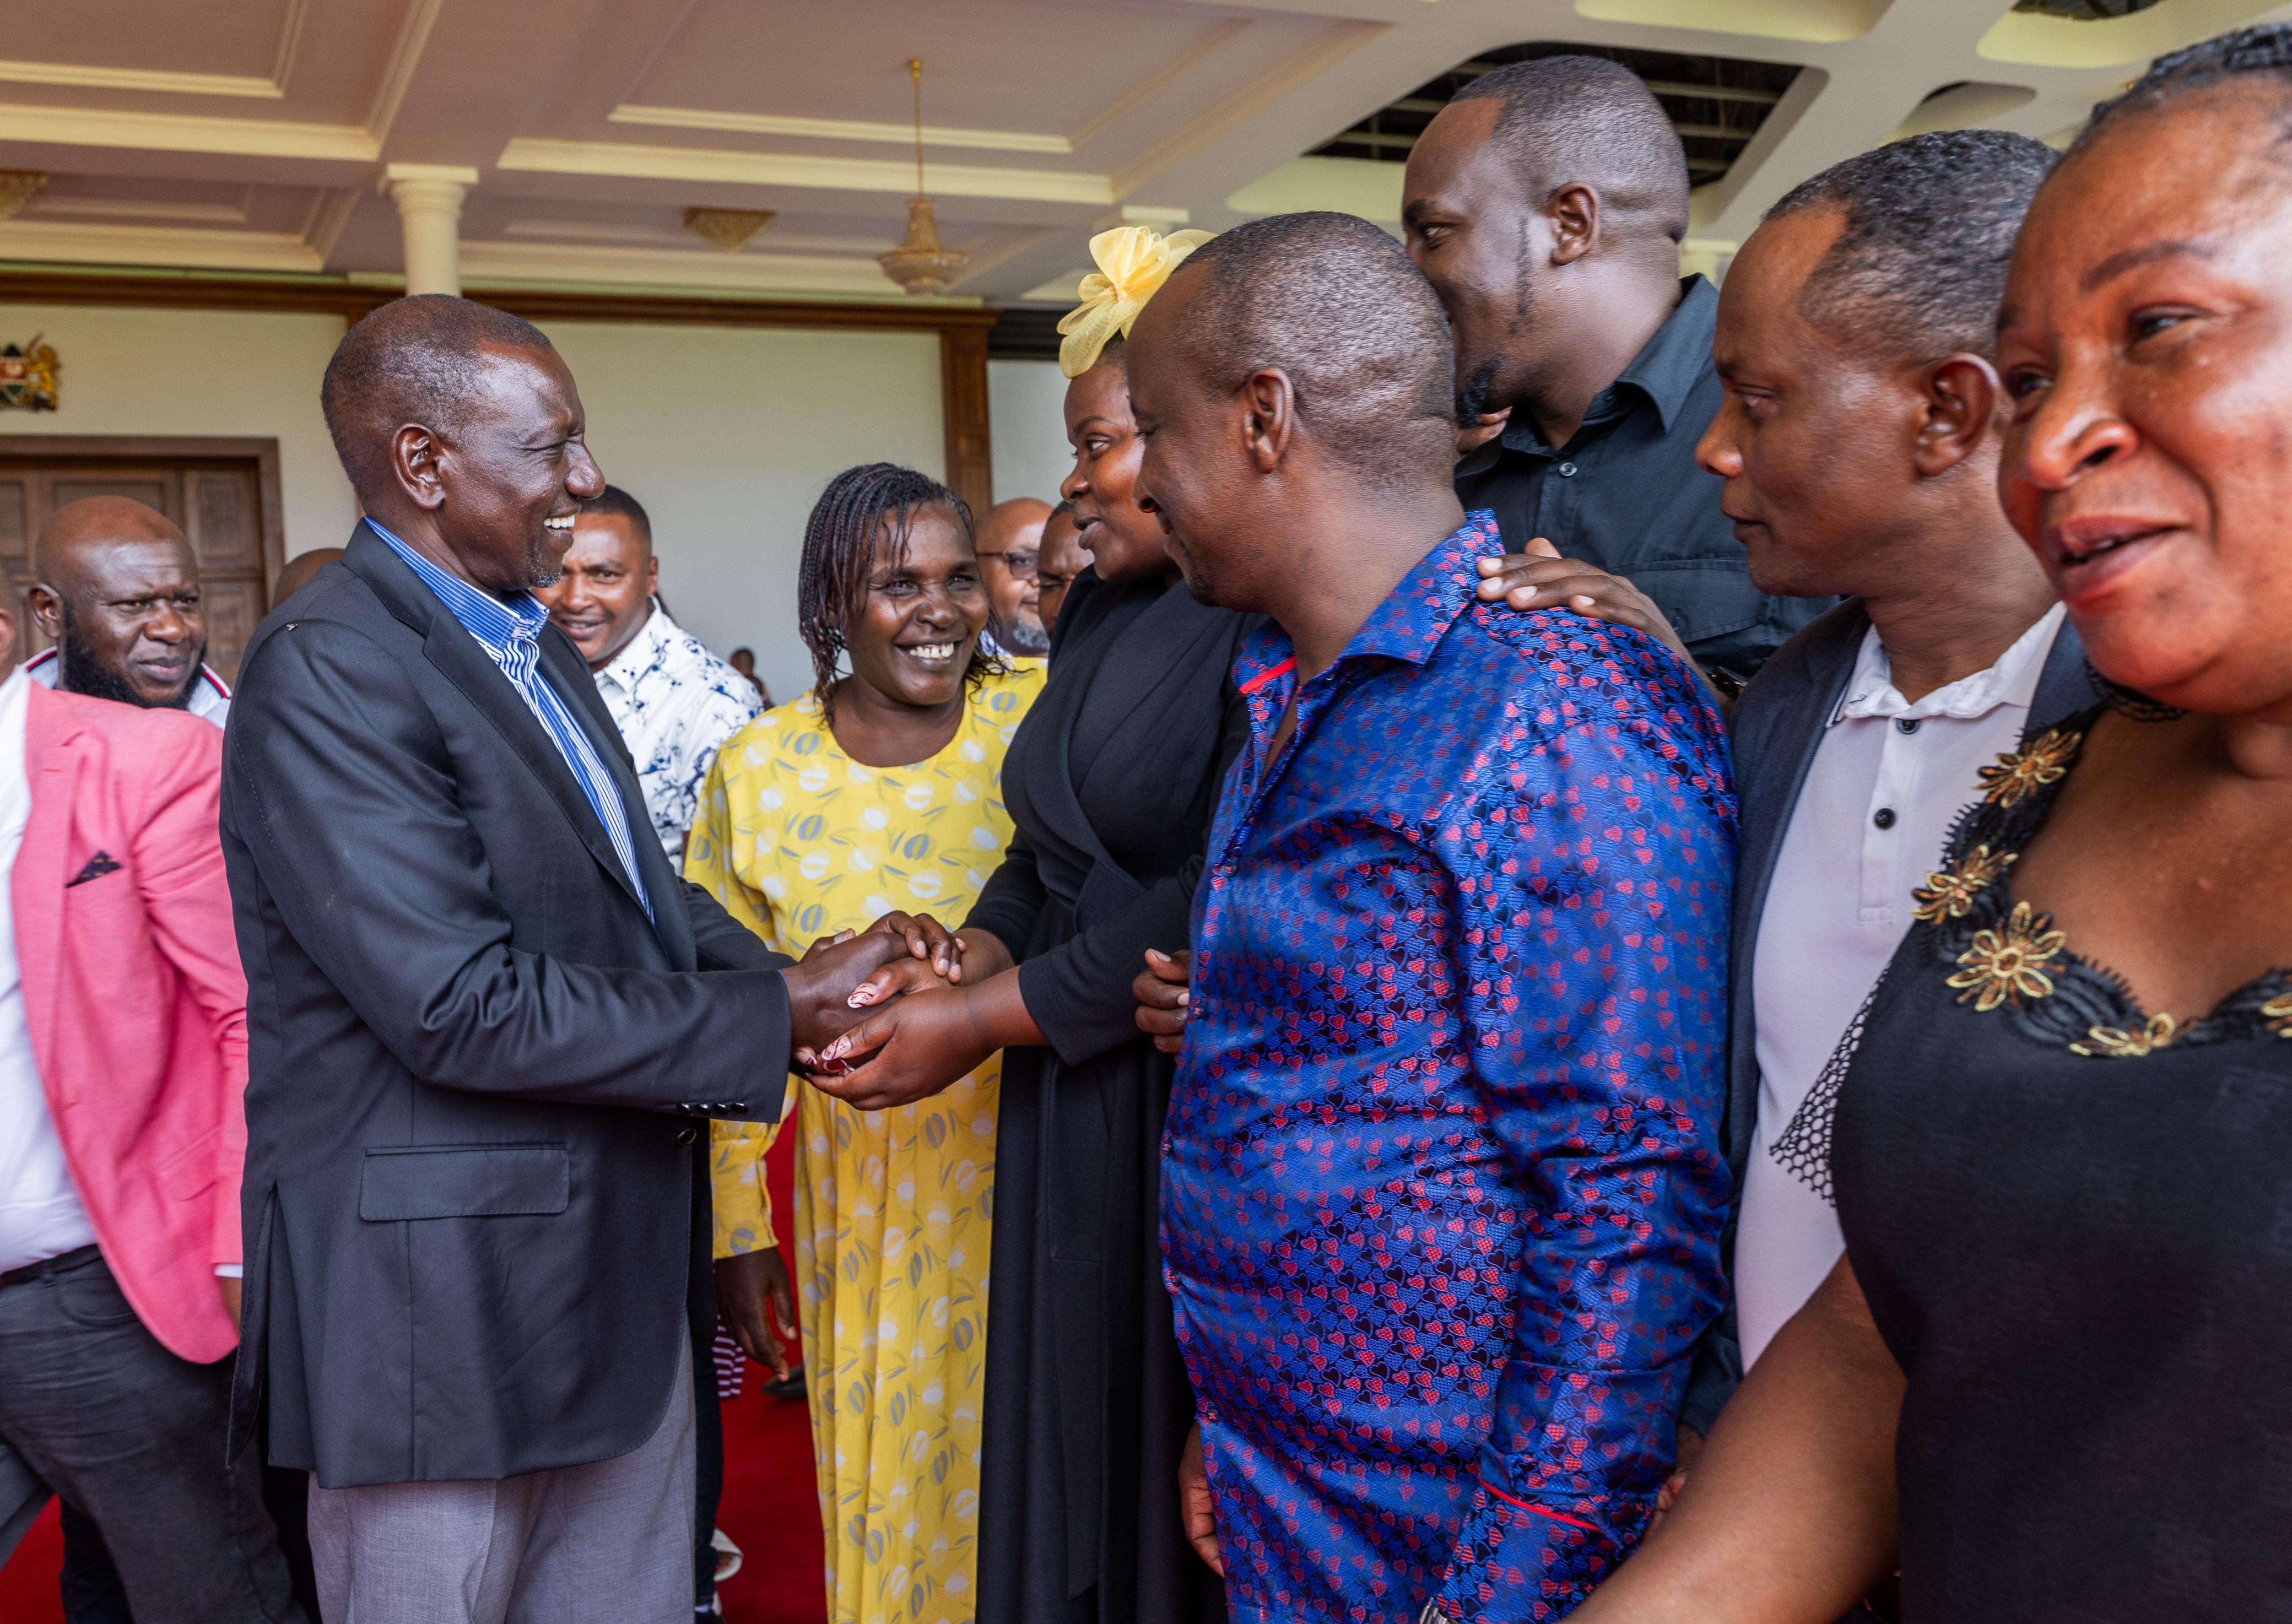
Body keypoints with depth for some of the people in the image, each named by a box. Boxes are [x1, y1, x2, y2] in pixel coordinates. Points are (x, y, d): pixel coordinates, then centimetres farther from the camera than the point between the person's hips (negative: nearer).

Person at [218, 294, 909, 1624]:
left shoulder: (536, 645, 13)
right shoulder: (330, 669, -18)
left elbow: (637, 886, 16)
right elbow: (460, 1004, -24)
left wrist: (791, 977, -4)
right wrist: (774, 1018, -18)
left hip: (620, 1263, 8)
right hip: (442, 1301, -8)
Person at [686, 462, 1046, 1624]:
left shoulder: (1046, 720, -8)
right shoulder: (759, 770, -5)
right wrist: (737, 1224, 3)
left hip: (1036, 1173, 0)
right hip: (863, 1194, 1)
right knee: (890, 1486, 16)